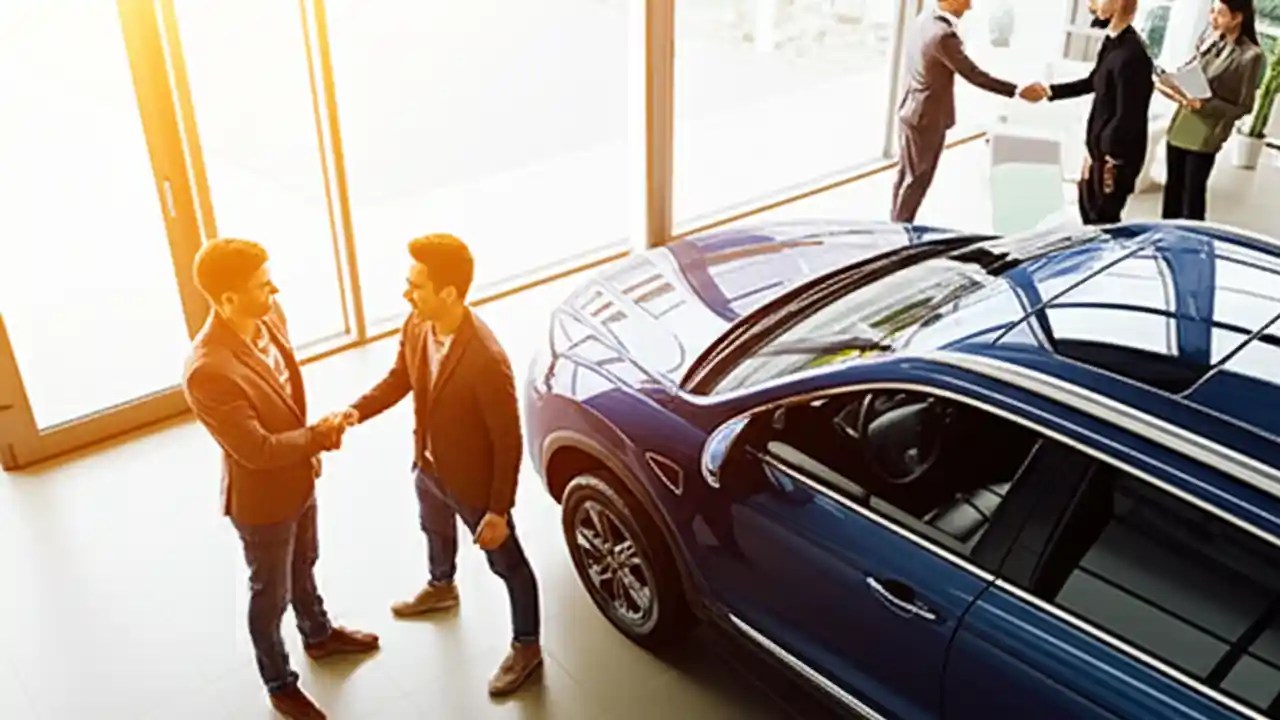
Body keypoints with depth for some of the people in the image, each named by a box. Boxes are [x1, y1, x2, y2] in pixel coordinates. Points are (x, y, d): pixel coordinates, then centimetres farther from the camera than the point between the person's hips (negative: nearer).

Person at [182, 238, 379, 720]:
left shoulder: (269, 317, -12)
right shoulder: (208, 371, -37)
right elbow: (257, 450, -30)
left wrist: (310, 443, 2)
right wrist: (319, 437, -21)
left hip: (299, 478, 7)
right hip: (261, 498, -7)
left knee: (304, 565, 30)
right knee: (271, 594, 16)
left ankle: (319, 636, 57)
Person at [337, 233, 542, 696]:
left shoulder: (487, 360, -38)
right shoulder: (416, 325, -15)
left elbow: (509, 442, -28)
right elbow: (400, 377, 5)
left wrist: (499, 511, -21)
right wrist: (358, 411, -11)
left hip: (475, 483, -8)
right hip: (429, 466, 8)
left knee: (507, 564, 16)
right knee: (435, 531, 36)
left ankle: (526, 647, 39)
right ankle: (441, 587, 68)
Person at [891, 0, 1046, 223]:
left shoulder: (925, 19, 2)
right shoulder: (943, 35, -26)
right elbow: (973, 75, -24)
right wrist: (1018, 91, -22)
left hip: (912, 110, 9)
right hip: (927, 116, -9)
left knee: (907, 173, 18)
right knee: (918, 178, 4)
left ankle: (898, 224, 30)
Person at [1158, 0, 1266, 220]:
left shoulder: (1250, 56, -13)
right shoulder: (1212, 42, 4)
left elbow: (1243, 107, -11)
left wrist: (1203, 105, -23)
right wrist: (1171, 87, -7)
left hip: (1204, 138, -6)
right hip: (1178, 128, 6)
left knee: (1193, 195, 5)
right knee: (1172, 190, 16)